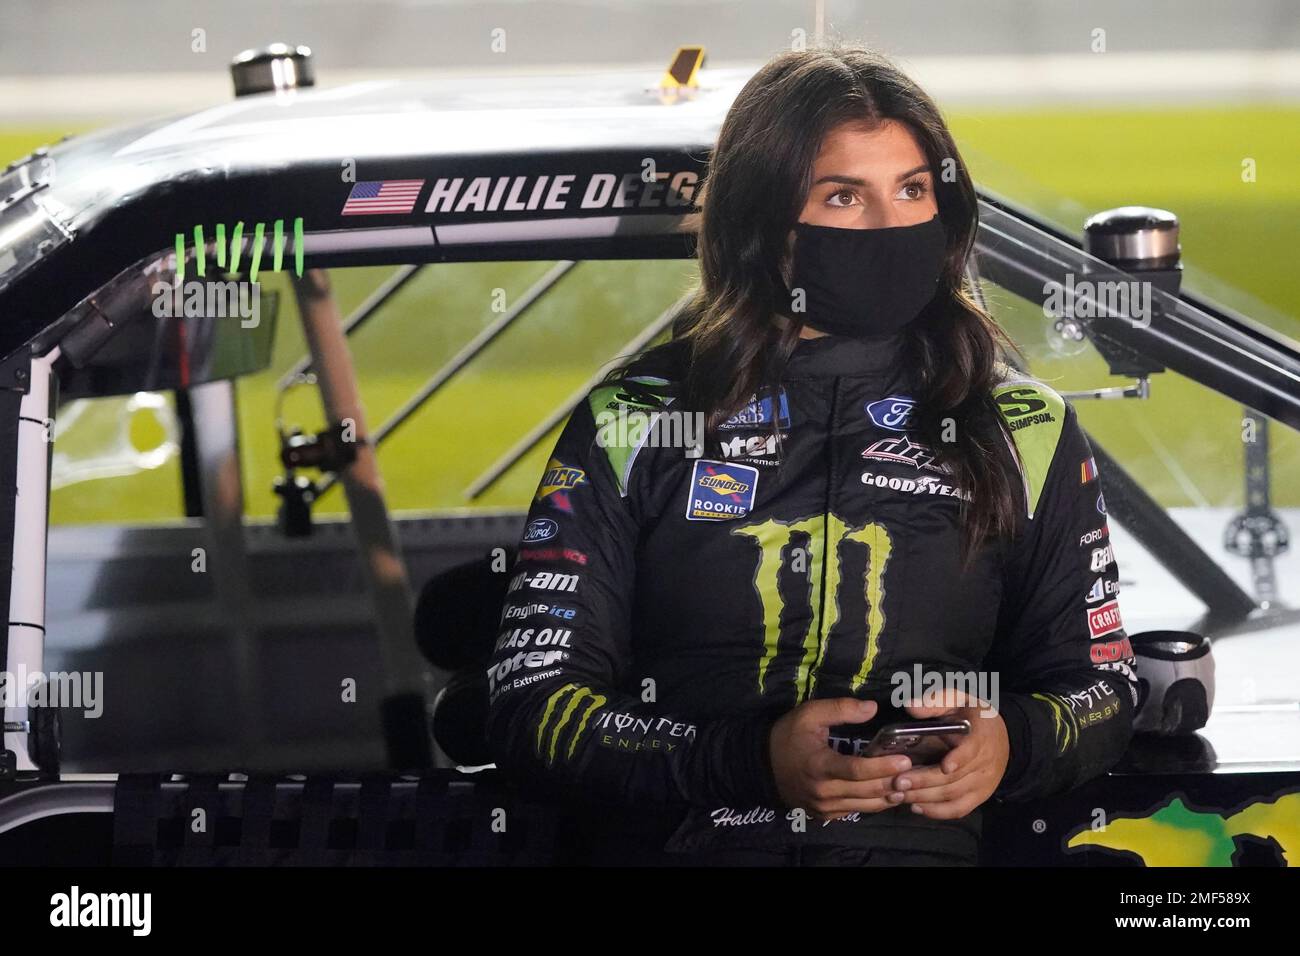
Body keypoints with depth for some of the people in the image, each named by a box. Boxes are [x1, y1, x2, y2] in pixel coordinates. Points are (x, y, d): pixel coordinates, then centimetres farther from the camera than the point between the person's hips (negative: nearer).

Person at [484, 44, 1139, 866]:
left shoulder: (1023, 432, 15)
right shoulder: (634, 421, 9)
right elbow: (534, 703, 4)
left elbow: (1100, 685, 21)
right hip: (678, 844, -1)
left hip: (921, 841, 1)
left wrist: (1008, 745, -3)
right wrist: (751, 761, -11)